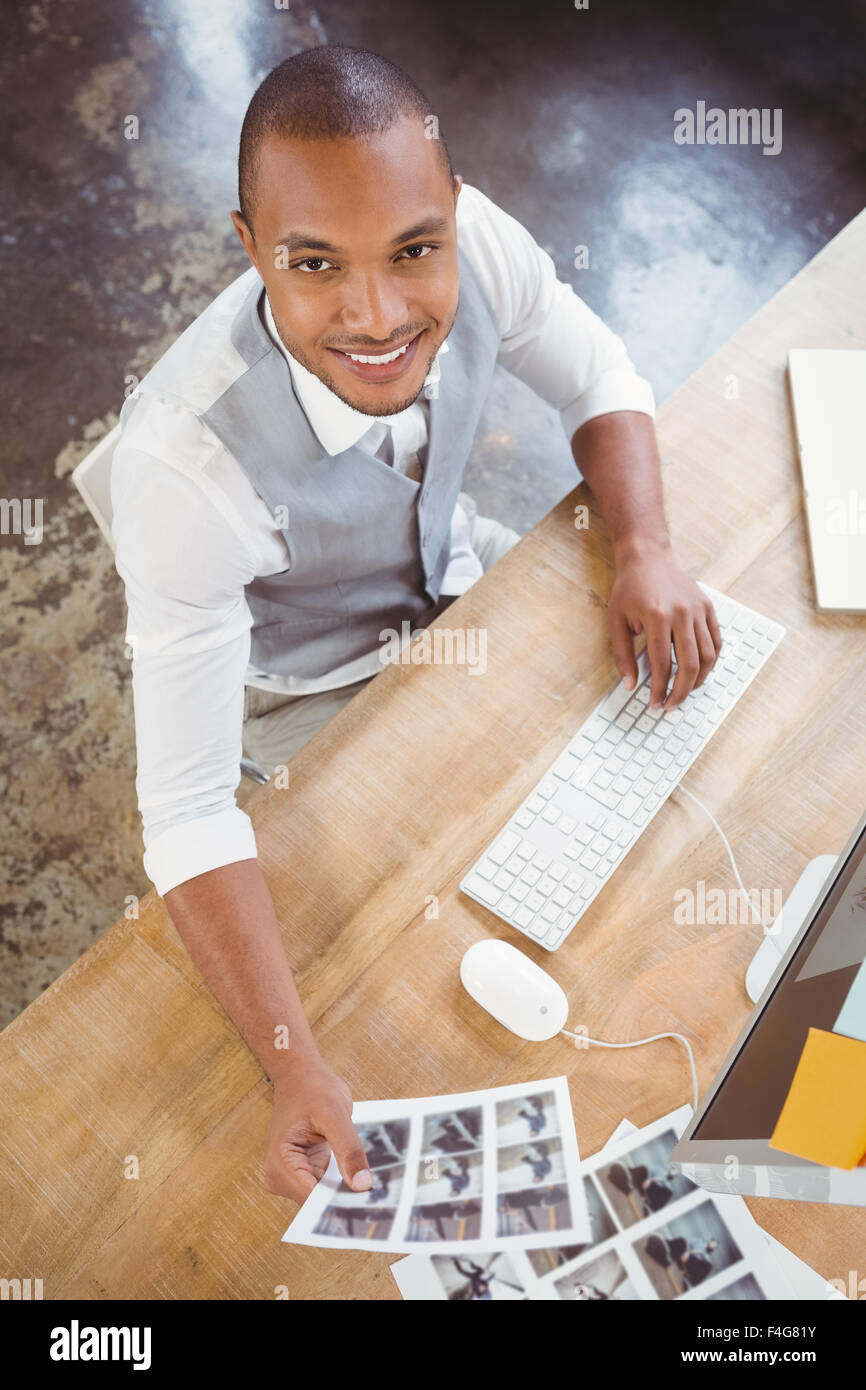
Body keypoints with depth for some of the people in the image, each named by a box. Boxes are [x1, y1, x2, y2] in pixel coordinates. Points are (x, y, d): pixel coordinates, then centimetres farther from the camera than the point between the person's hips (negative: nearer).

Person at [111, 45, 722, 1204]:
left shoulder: (471, 241, -26)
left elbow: (600, 379, -6)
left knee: (643, 704, 6)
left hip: (454, 569, 5)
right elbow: (186, 812, -35)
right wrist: (296, 1071, -42)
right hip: (320, 691, -4)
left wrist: (645, 553, -24)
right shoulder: (182, 457, -39)